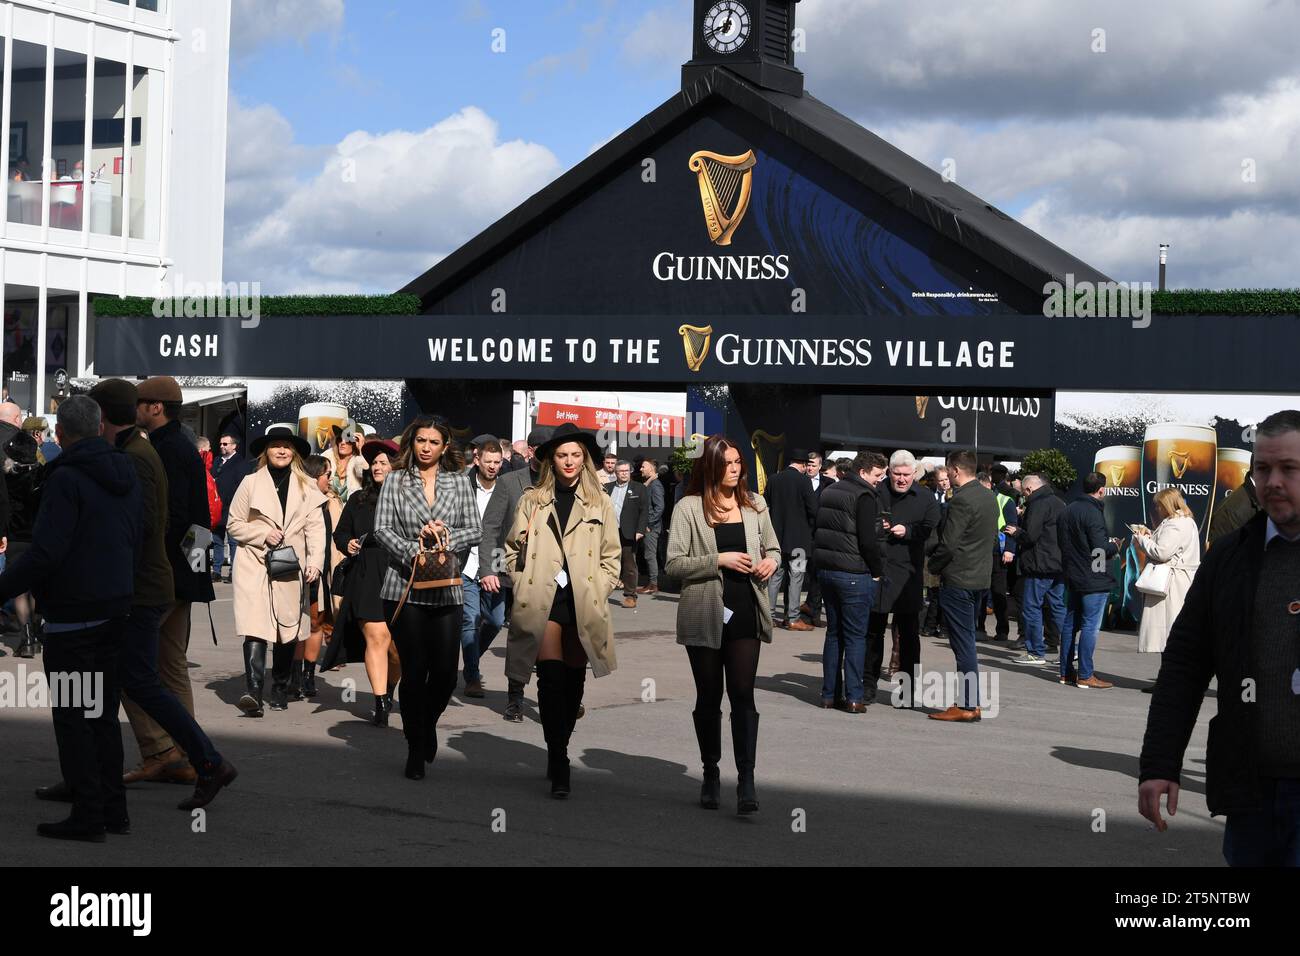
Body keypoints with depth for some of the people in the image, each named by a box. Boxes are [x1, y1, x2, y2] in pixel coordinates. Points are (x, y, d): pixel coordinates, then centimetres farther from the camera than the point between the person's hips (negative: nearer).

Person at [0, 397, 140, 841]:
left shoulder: (67, 478, -17)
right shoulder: (125, 473, 8)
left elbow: (45, 553, -22)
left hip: (72, 616, -8)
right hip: (114, 609, 8)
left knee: (72, 717, 0)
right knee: (103, 712, 15)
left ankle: (88, 815, 2)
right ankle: (114, 809, 18)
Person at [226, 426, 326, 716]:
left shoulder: (306, 486, 10)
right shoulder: (250, 483, 7)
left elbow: (315, 527, 3)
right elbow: (233, 525, 8)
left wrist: (315, 561, -10)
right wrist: (264, 534, -8)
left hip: (291, 569, 2)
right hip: (254, 565, -2)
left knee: (288, 627, 7)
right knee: (255, 626, -15)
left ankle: (280, 689, 21)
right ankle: (253, 691, -22)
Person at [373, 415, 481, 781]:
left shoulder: (458, 481, 10)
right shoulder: (396, 480, 6)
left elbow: (475, 530, 5)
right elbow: (382, 528, -2)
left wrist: (445, 536, -12)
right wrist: (413, 551, -15)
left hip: (447, 590, 1)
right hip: (405, 587, -1)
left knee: (445, 671, -2)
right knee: (414, 671, -1)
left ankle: (429, 723, 30)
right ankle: (415, 749, 13)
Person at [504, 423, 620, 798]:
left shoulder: (600, 503, 10)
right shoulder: (532, 500, 10)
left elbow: (611, 555, 10)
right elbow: (513, 548, 13)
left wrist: (598, 592, 0)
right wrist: (522, 585, 2)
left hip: (583, 606, 2)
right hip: (542, 602, -1)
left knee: (574, 680, 6)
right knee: (552, 677, -14)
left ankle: (558, 752, 22)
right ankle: (559, 766, -13)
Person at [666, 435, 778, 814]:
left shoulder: (754, 505, 9)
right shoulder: (689, 508, -3)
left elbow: (772, 548, 20)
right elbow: (673, 563, -7)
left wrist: (770, 562, -3)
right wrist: (719, 561, -16)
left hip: (745, 611, 1)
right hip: (704, 614, -1)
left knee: (743, 694, -6)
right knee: (709, 696, 10)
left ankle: (746, 780, -8)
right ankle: (711, 773, 25)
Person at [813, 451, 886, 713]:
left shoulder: (829, 492, 13)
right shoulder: (864, 497, -13)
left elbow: (817, 531, 16)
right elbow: (868, 541, -17)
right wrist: (877, 570, -5)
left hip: (826, 570, 7)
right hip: (854, 574, -7)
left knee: (834, 633, 13)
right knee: (855, 637, -1)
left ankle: (829, 694, 13)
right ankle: (853, 698, -2)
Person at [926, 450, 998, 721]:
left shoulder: (961, 500, -18)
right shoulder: (989, 496, 11)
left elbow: (948, 544, -20)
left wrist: (933, 566, -2)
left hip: (958, 580, -9)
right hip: (980, 577, 9)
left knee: (963, 643, -4)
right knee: (966, 641, 16)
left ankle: (966, 707, -1)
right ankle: (970, 701, 20)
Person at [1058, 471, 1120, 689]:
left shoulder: (1069, 509, 10)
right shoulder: (1093, 513, -17)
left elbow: (1063, 542, 16)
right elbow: (1100, 548, -20)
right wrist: (1115, 546, -1)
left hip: (1072, 577, 9)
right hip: (1094, 580, -9)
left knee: (1070, 623, 13)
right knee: (1090, 625, -5)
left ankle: (1066, 671, 17)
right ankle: (1085, 675, -5)